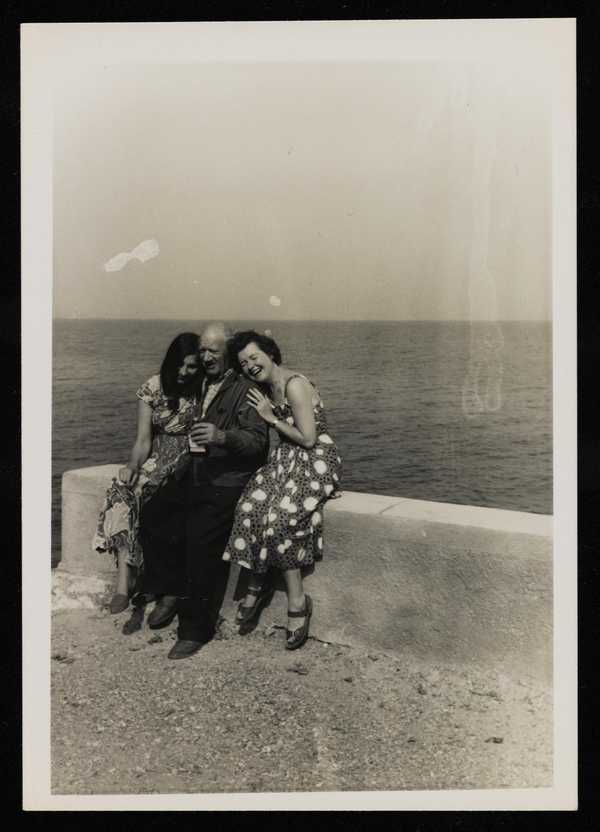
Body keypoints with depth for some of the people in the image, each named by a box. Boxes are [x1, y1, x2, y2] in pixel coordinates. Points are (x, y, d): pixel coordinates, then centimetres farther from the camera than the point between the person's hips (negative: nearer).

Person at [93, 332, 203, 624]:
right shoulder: (153, 388, 0)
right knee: (123, 491, -25)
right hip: (157, 460, 3)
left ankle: (128, 579, -18)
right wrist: (132, 465, -18)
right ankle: (124, 581, -29)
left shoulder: (205, 391, -5)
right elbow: (143, 440, -3)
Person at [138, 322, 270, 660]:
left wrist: (223, 436, -30)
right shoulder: (203, 384, 16)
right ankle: (172, 592, 9)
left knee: (201, 540, -22)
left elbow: (258, 440, -16)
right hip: (196, 474, 8)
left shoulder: (244, 388, -7)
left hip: (228, 481, -8)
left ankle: (196, 628, -8)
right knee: (152, 515, -8)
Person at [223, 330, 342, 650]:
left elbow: (308, 439, -17)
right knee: (249, 508, -19)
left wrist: (271, 417, -10)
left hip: (315, 462, -7)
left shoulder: (295, 385, -14)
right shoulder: (265, 388, 13)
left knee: (279, 517, -27)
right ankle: (257, 584, -3)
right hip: (285, 460, 7)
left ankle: (298, 600, -13)